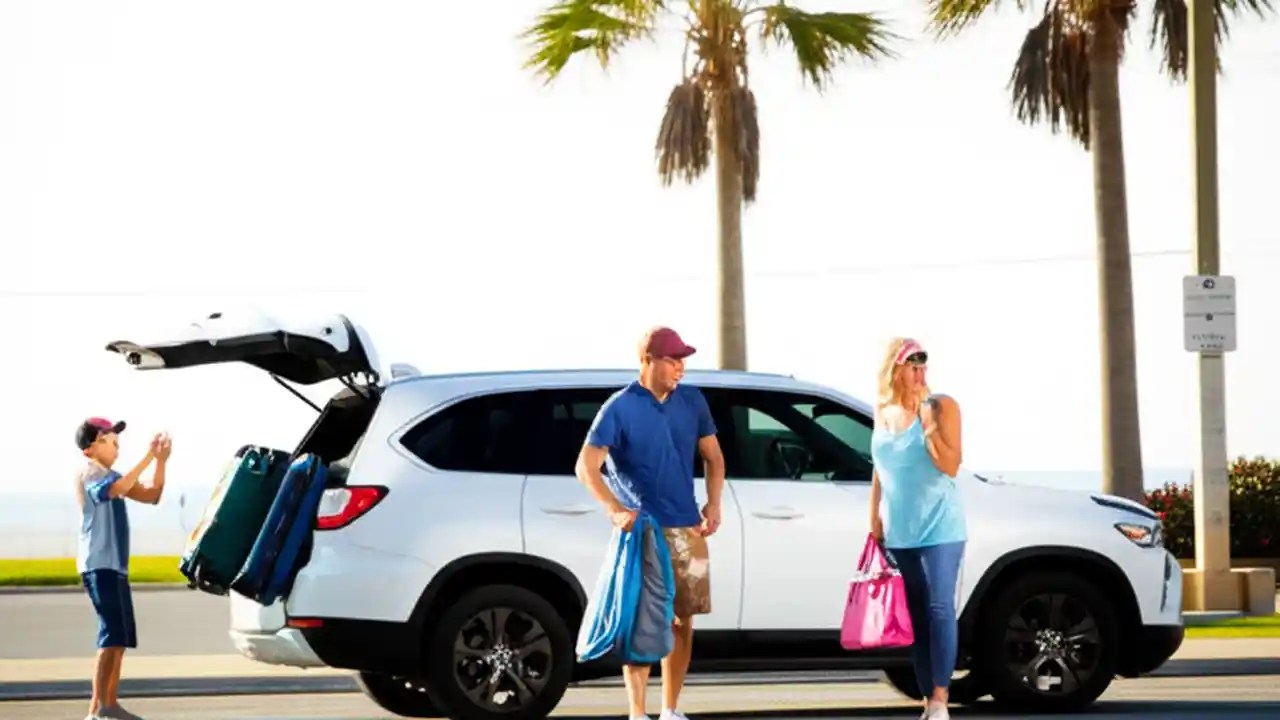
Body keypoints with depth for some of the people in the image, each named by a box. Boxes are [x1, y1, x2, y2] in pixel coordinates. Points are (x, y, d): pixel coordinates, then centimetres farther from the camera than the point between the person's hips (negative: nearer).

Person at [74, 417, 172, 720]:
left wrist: (161, 461, 1)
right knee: (113, 635, -16)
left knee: (121, 637, 11)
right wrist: (148, 458, -29)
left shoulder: (111, 476, 19)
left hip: (115, 566, 10)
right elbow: (116, 489, -30)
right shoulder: (89, 472, -9)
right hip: (99, 566, -10)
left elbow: (151, 495, 15)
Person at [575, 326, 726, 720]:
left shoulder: (692, 401, 6)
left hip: (686, 527, 5)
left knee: (682, 620, 8)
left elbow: (712, 456, 16)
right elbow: (586, 466, -14)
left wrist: (713, 503, 0)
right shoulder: (619, 408, -9)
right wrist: (615, 508, -28)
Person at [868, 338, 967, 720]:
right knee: (914, 615, 5)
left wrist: (927, 421, -20)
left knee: (940, 609, -10)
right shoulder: (883, 411, 8)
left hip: (939, 527, -5)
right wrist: (875, 520, 13)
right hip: (898, 532, 5)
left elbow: (950, 466, -14)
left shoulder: (941, 407, -7)